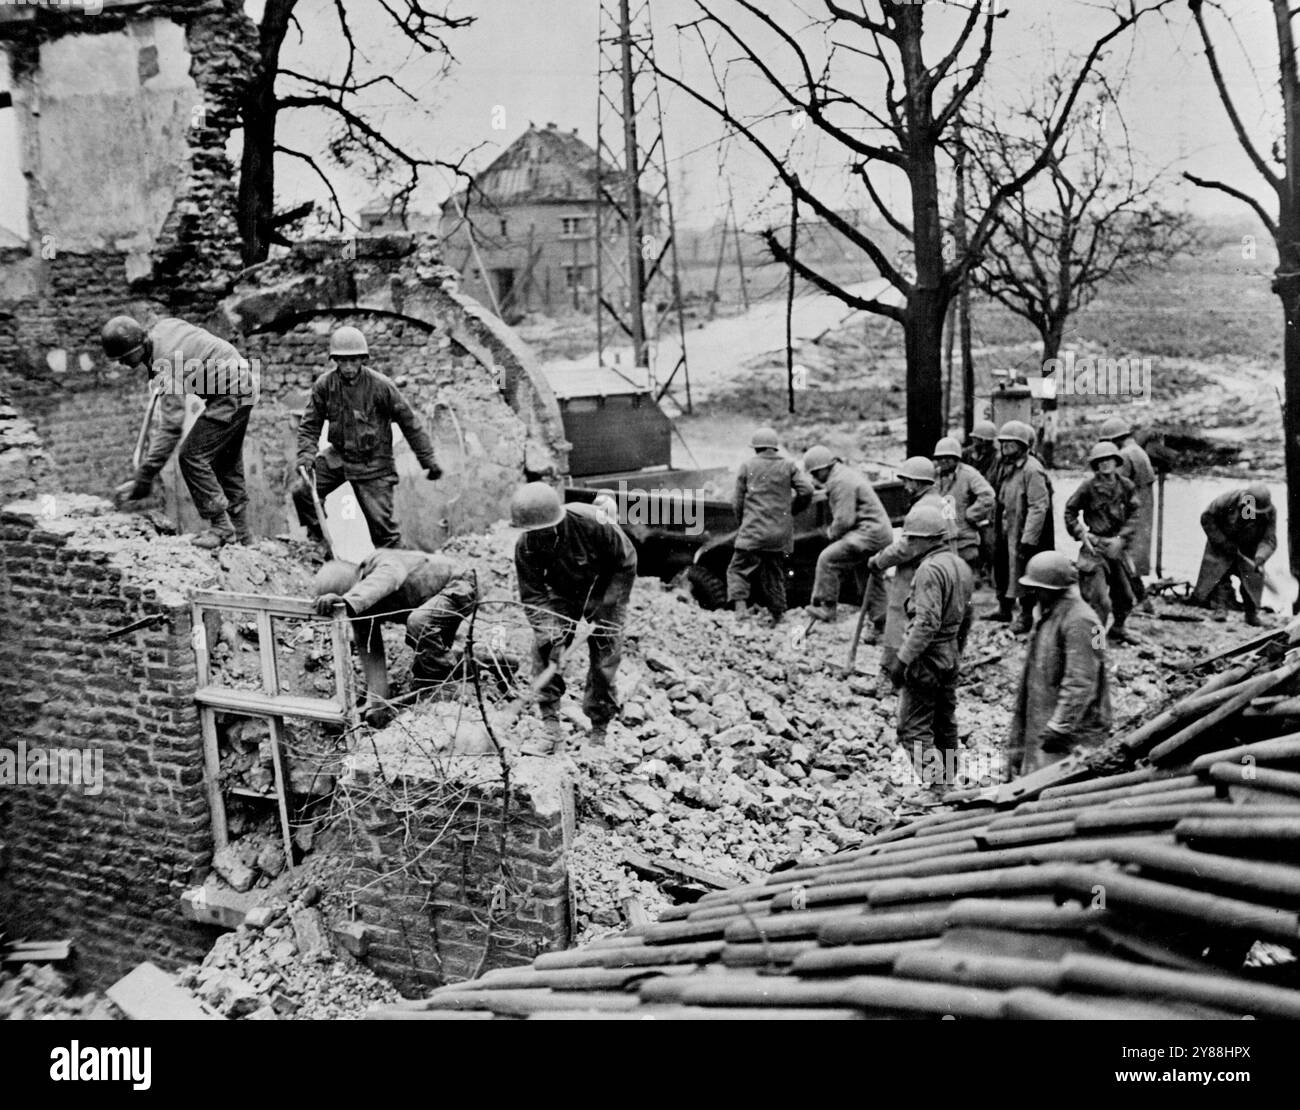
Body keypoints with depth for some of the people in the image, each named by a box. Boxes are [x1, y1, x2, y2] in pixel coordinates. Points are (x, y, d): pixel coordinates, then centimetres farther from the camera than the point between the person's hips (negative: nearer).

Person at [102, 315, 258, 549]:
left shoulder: (166, 368, -26)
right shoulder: (163, 325, -2)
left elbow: (171, 428, -30)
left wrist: (143, 479, -30)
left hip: (230, 395, -10)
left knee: (192, 457, -11)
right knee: (227, 463, 16)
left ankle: (221, 527, -5)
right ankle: (240, 533, 23)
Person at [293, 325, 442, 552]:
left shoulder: (381, 386, -16)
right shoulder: (325, 385, -8)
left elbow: (409, 422, -7)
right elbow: (310, 423, 2)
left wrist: (428, 460, -4)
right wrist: (306, 454, -15)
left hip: (373, 463, -4)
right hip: (337, 456, 4)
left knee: (380, 521, -5)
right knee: (302, 491, -7)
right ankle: (319, 545, 12)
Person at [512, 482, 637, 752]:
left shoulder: (591, 524, -35)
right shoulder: (525, 547, -25)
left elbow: (626, 563, -20)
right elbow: (533, 597, -21)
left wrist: (608, 604, -21)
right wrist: (552, 637, -33)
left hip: (604, 591, -3)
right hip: (563, 595, 3)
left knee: (604, 659, -8)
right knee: (543, 650, -12)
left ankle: (598, 732, 6)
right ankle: (551, 727, -4)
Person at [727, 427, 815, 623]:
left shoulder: (748, 466, 3)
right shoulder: (788, 466, 8)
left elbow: (737, 501, 4)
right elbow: (806, 490, -2)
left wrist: (741, 524, 19)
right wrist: (791, 510, 13)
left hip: (752, 532, -3)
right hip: (781, 533, 3)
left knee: (738, 570, 3)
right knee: (775, 575, 14)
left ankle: (739, 606, -17)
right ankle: (777, 616, 16)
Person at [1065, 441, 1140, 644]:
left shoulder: (1126, 486, 3)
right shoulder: (1089, 485, -8)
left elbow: (1133, 516, 0)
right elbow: (1070, 511, 1)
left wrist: (1121, 538, -13)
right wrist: (1081, 534, -9)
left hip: (1117, 546, 5)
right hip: (1095, 548, -5)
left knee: (1126, 596, 19)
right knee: (1100, 601, -14)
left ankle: (1117, 629, 41)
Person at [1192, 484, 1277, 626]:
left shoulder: (1270, 512, -21)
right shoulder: (1228, 500, -28)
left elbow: (1269, 540, -23)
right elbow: (1206, 518, -17)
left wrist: (1260, 557, -43)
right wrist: (1223, 542, -20)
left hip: (1249, 551, 1)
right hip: (1222, 547, -1)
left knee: (1253, 577, -4)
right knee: (1221, 575, -12)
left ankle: (1252, 613, 7)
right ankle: (1220, 607, -4)